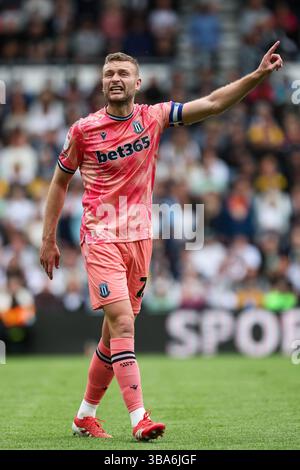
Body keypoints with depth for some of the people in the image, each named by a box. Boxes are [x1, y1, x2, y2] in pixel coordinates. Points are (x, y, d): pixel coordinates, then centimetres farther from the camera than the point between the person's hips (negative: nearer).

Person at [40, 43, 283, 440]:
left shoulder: (153, 117, 4)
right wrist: (48, 239, 6)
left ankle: (85, 415, 23)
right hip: (101, 238, -4)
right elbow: (60, 182, 9)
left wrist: (259, 75, -14)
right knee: (122, 324, -18)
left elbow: (212, 104, -3)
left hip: (140, 239, 4)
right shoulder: (83, 130, -1)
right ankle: (139, 418, -23)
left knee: (114, 333, 9)